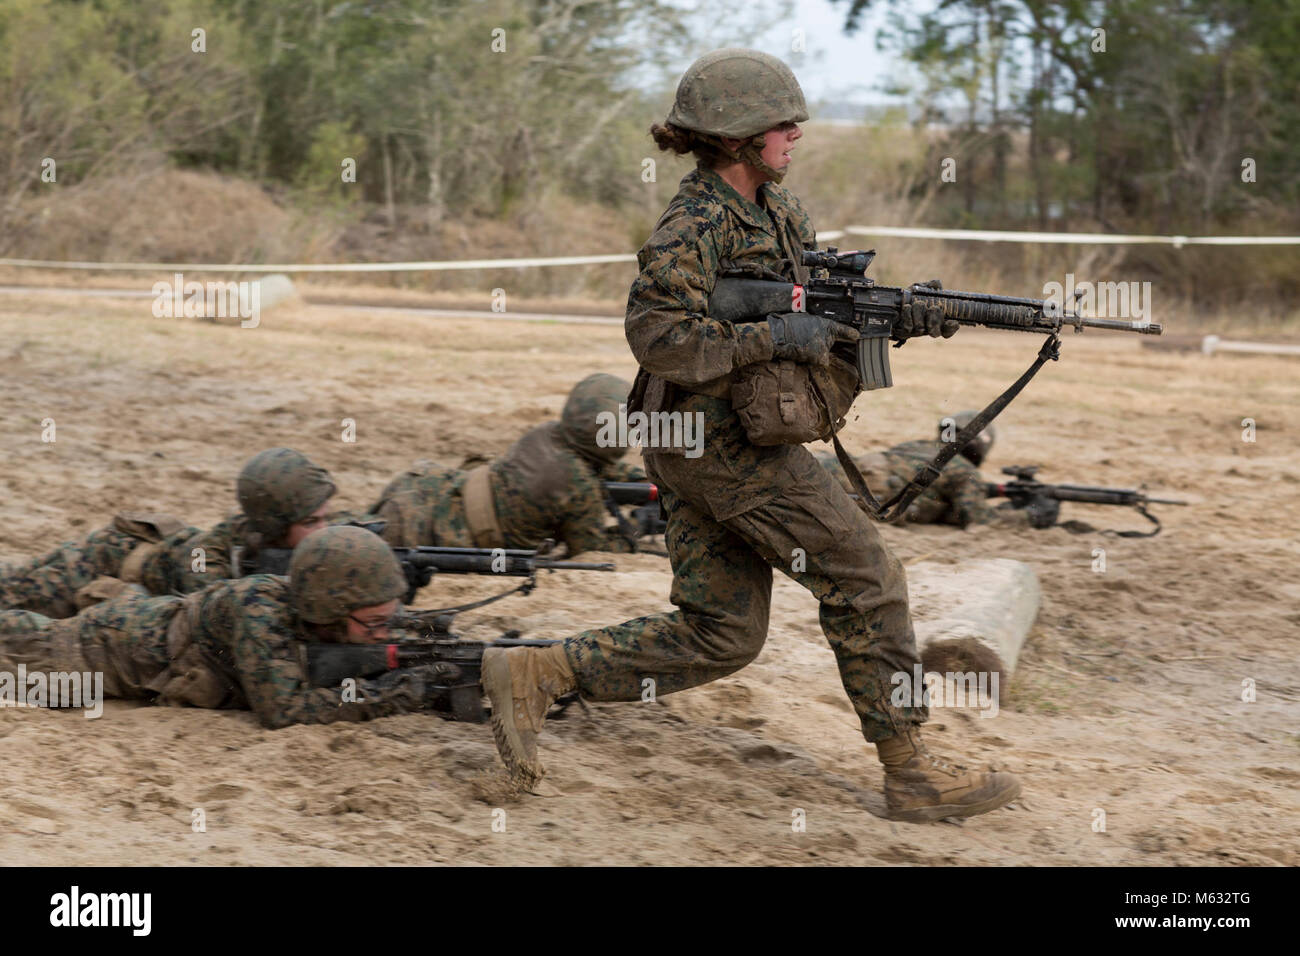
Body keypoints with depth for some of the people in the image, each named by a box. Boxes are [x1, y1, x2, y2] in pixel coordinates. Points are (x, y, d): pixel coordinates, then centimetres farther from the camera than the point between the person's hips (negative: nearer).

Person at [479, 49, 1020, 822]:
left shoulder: (776, 208, 13)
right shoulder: (696, 224, -16)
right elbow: (657, 335, -24)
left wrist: (905, 316, -3)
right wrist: (776, 337, -24)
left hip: (697, 452, 10)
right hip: (725, 443, -10)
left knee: (719, 636, 9)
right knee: (866, 581, -3)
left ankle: (535, 675, 8)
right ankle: (912, 774, 4)